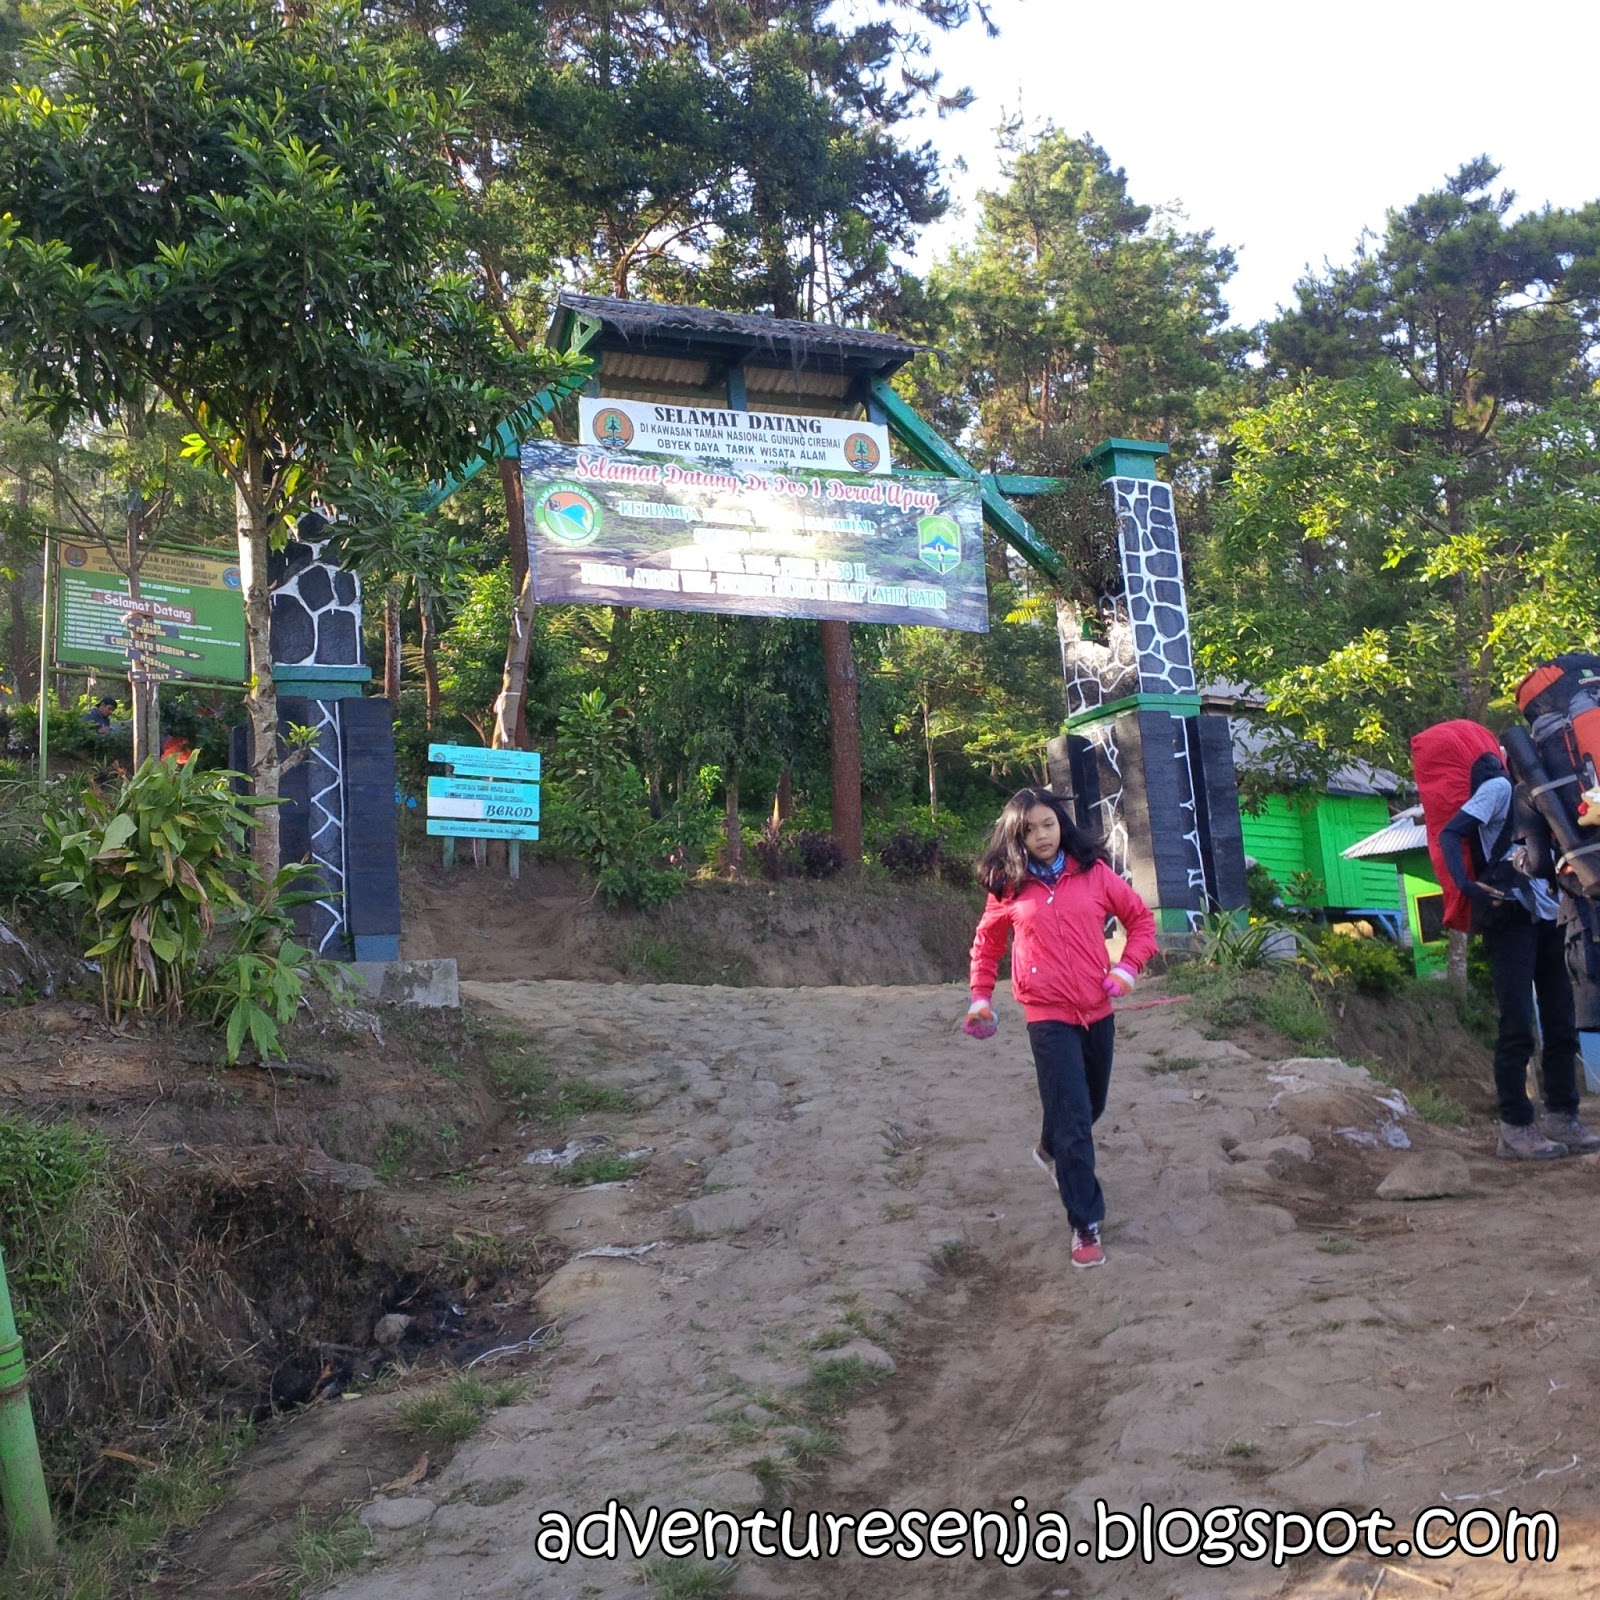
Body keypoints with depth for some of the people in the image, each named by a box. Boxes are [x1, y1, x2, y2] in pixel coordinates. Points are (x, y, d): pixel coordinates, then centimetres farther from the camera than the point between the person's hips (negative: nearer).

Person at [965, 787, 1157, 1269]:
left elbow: (1140, 917, 9)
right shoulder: (1010, 887, -1)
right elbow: (987, 941, 14)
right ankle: (1085, 1226, -2)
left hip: (1097, 1009, 3)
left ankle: (1051, 1150, 52)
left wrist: (1128, 966, -4)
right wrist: (981, 996, 10)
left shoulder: (1093, 872, 1)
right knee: (1073, 1117, -9)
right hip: (1048, 1016, -3)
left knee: (1091, 1105, 20)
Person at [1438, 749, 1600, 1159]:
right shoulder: (1500, 788, 1)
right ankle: (1515, 1128, -6)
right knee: (1518, 1025, -9)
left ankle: (1563, 1119, 15)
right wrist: (1467, 885, -23)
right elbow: (1450, 834, -9)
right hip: (1510, 917, -8)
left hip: (1549, 917, 8)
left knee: (1562, 1025, 8)